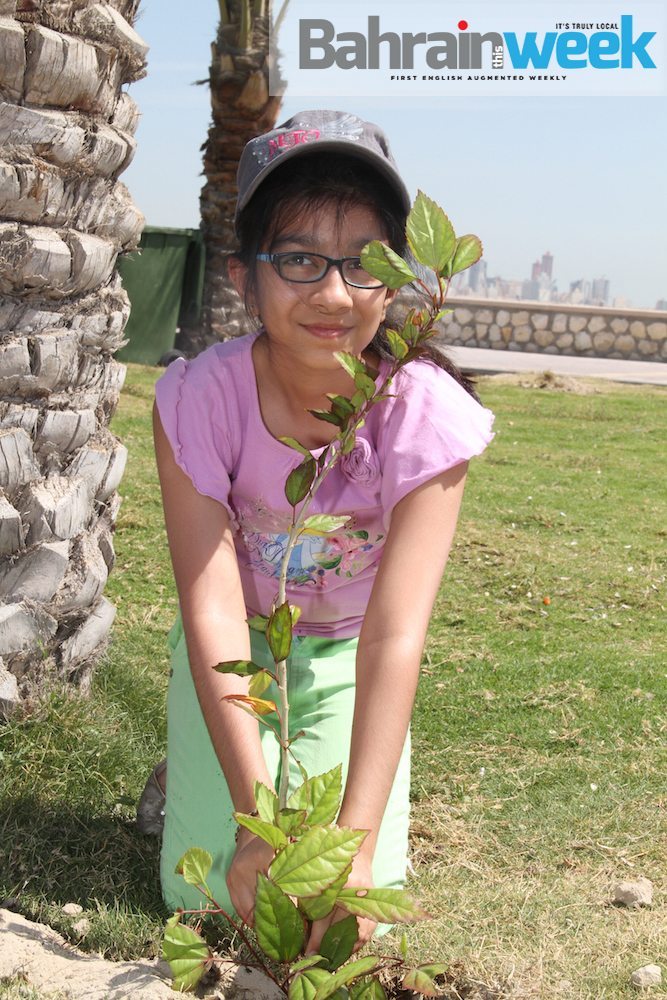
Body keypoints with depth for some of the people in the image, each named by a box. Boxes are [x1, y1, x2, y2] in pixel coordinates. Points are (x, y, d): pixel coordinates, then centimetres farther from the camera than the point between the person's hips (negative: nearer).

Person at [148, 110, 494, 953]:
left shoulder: (425, 416, -29)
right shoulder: (200, 399, -28)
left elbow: (394, 638, -34)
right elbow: (212, 610, -32)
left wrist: (356, 838, -41)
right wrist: (256, 813, -40)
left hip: (346, 654, 0)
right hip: (234, 650, 0)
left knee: (359, 899, -9)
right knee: (209, 892, -6)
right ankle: (185, 769, 29)